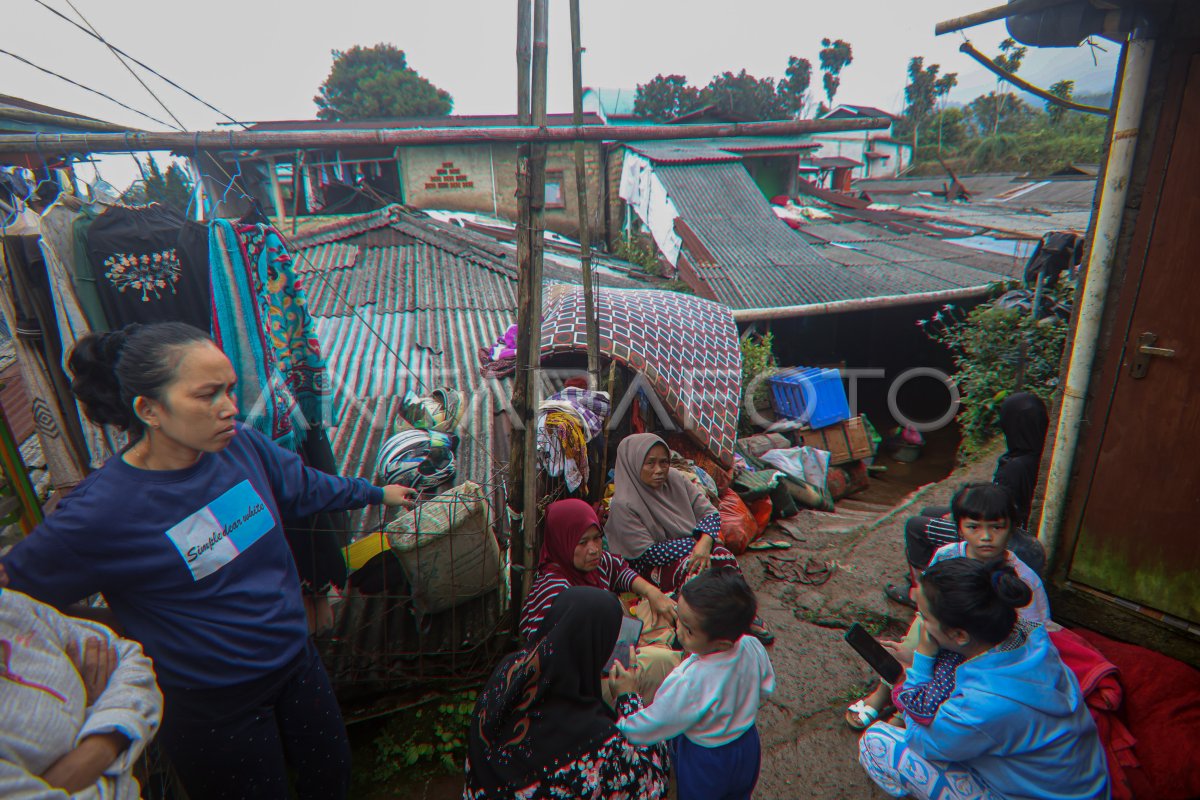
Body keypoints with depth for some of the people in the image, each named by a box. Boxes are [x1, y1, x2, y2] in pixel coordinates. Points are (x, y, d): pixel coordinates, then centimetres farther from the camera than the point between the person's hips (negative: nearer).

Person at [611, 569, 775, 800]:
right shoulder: (753, 647, -26)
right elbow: (766, 690, -2)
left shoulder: (688, 684, -43)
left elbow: (644, 730, -29)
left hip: (704, 765, -4)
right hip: (748, 746, 5)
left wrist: (625, 696, -15)